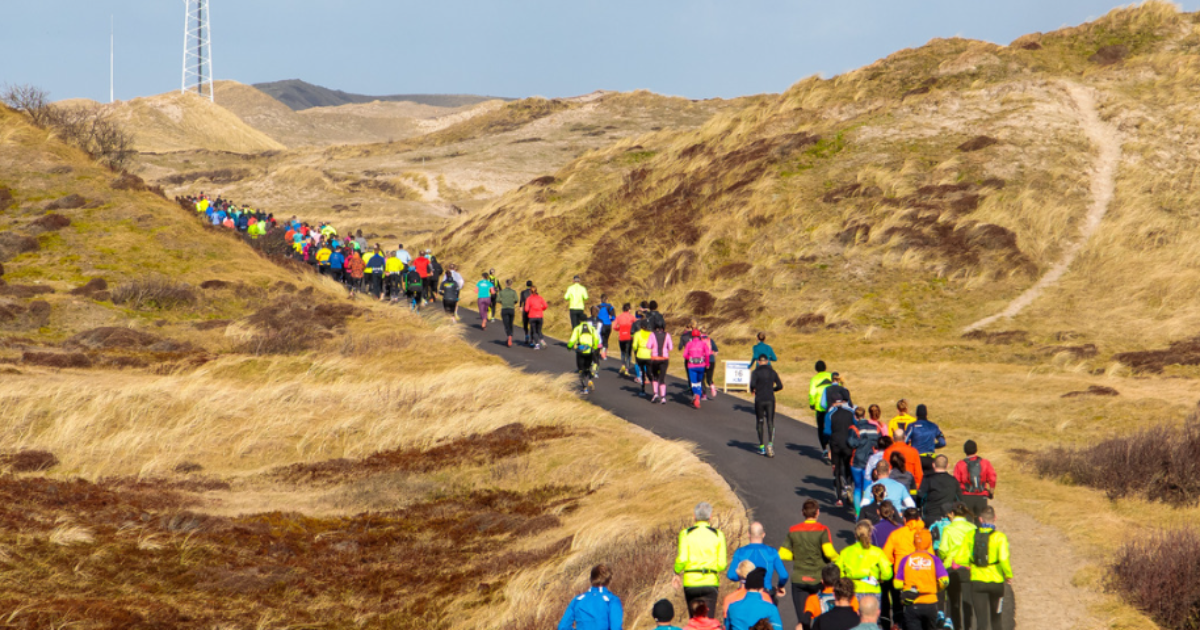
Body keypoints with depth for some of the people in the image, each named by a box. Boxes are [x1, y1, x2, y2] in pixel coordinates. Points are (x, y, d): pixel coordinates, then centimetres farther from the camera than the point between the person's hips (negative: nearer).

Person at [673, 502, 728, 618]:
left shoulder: (686, 533, -1)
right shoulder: (718, 535, 2)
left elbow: (682, 560, -9)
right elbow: (721, 564, -1)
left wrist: (677, 573, 8)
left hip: (690, 582, 0)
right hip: (710, 582, 0)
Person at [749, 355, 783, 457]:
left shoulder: (756, 372, -6)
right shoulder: (772, 372, 4)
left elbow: (753, 384, -20)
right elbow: (780, 386, 4)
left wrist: (752, 390, 2)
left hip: (759, 400, -2)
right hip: (770, 400, 2)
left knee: (760, 423, 9)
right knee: (770, 422, 0)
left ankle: (762, 447, 12)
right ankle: (770, 443, -20)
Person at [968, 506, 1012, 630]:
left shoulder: (971, 535, -4)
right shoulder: (999, 537, -12)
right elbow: (1004, 559, -20)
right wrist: (1008, 575, -5)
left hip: (977, 581, 1)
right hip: (996, 581, -1)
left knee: (981, 620, 1)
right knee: (995, 618, 21)